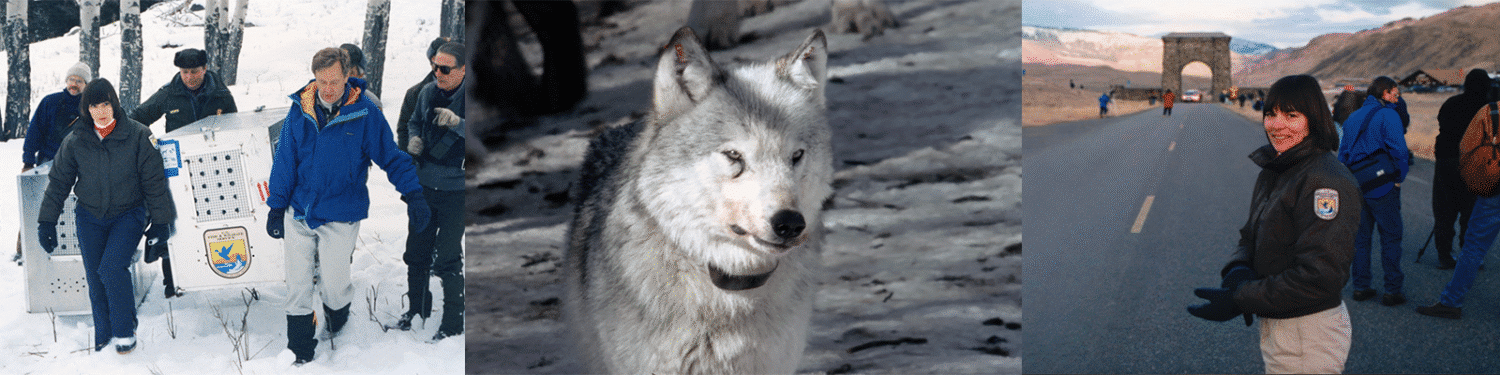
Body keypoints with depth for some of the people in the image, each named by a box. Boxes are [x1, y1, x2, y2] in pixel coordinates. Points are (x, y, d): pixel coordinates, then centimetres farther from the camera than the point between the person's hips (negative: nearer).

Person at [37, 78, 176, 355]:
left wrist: (160, 221, -4)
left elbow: (154, 181, -4)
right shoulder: (75, 142, -1)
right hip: (90, 217, 3)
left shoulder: (138, 136, -9)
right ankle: (103, 332, 22)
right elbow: (58, 183, 8)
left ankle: (125, 332, -5)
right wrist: (46, 222, 6)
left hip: (129, 214, -3)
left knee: (111, 268, -20)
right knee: (95, 277, 3)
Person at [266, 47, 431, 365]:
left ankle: (337, 316, 37)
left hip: (340, 217, -3)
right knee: (297, 288, 6)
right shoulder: (300, 110, -1)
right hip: (299, 212, 3)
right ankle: (299, 351, 22)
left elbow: (391, 157, -3)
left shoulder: (365, 113, -10)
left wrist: (413, 194, -15)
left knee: (333, 287, 2)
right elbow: (285, 161, 7)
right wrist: (276, 206, 9)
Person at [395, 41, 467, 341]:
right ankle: (417, 308, 33)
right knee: (416, 252, 14)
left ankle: (453, 322, 13)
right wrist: (415, 139, 0)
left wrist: (456, 123, -34)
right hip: (424, 186, 6)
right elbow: (414, 122, 21)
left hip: (456, 191, -5)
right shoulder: (427, 92, 3)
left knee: (447, 258, -2)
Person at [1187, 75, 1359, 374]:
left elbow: (1318, 276, -25)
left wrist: (1240, 300, -22)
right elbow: (1250, 237, 12)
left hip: (1308, 336, -9)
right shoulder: (1272, 171, 9)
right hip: (1275, 326, 9)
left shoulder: (1326, 181, -21)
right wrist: (1237, 273, -12)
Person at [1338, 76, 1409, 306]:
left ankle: (1360, 287, 15)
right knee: (1391, 238, 2)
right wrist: (1399, 179, -4)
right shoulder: (1388, 115, -10)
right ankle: (1392, 290, 3)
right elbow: (1399, 150, -17)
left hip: (1357, 189, 6)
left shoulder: (1353, 117, 12)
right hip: (1382, 188, -6)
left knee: (1360, 238, 13)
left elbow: (1342, 153, 14)